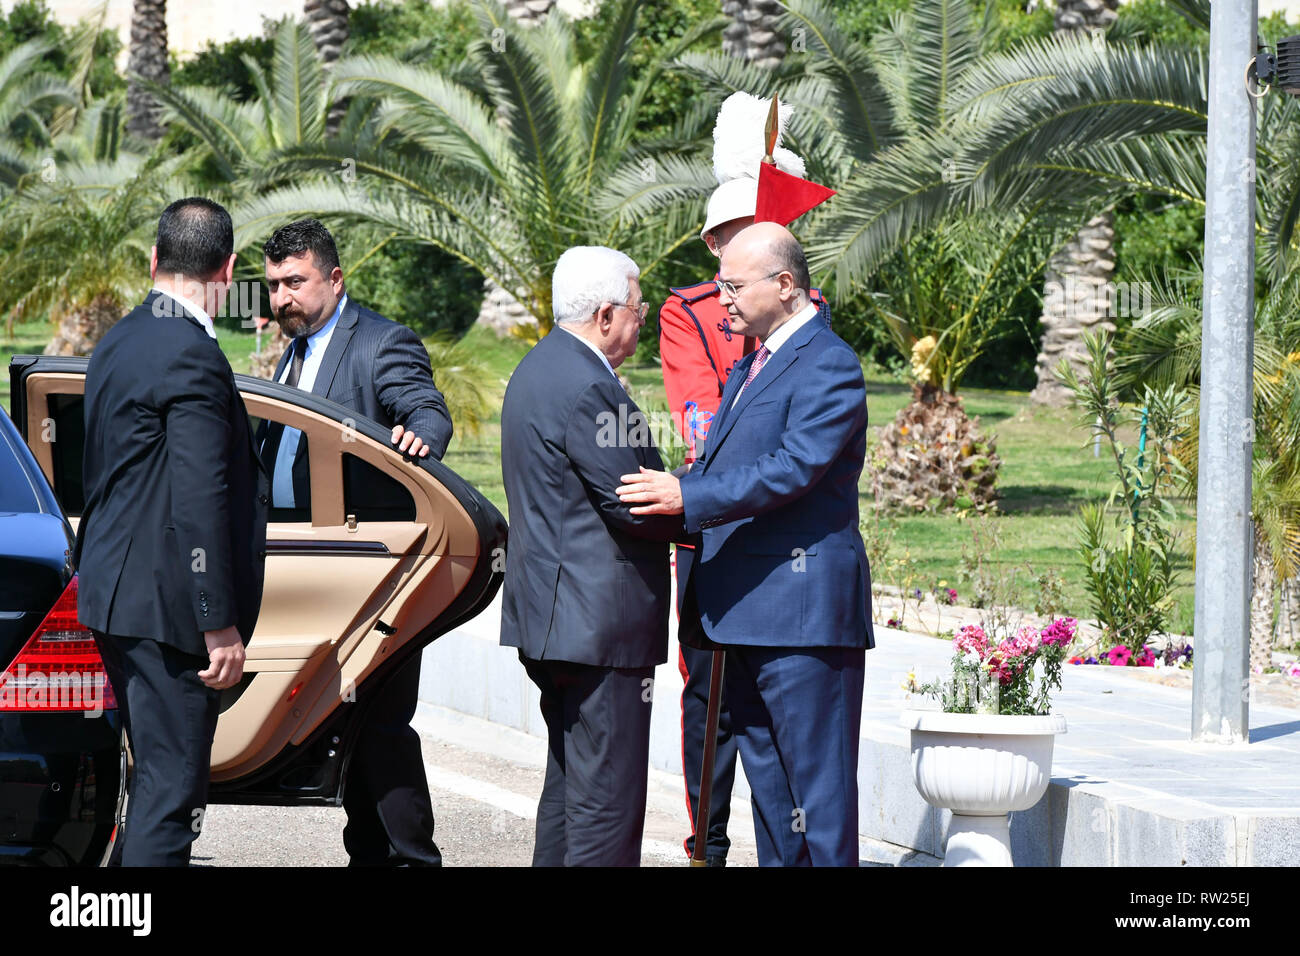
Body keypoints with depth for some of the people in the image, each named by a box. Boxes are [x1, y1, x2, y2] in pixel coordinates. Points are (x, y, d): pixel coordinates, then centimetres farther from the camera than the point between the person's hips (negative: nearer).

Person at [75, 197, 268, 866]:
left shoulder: (117, 345, 13)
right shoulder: (192, 357, -17)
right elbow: (200, 503, -21)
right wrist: (220, 625, -19)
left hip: (116, 599, 10)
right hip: (166, 608, -10)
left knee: (161, 778, 16)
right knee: (170, 790, -7)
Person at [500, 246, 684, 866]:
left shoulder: (540, 369, 16)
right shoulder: (584, 386, -18)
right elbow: (633, 505, -19)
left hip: (555, 614, 11)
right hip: (600, 621, -11)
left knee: (570, 780, 16)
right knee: (607, 792, -9)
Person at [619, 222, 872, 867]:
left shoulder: (827, 365, -12)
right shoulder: (751, 365, 19)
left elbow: (792, 469, -22)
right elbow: (719, 463, 25)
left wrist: (688, 497, -25)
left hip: (803, 605, -10)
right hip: (748, 609, 10)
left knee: (817, 782, -7)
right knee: (767, 774, 13)